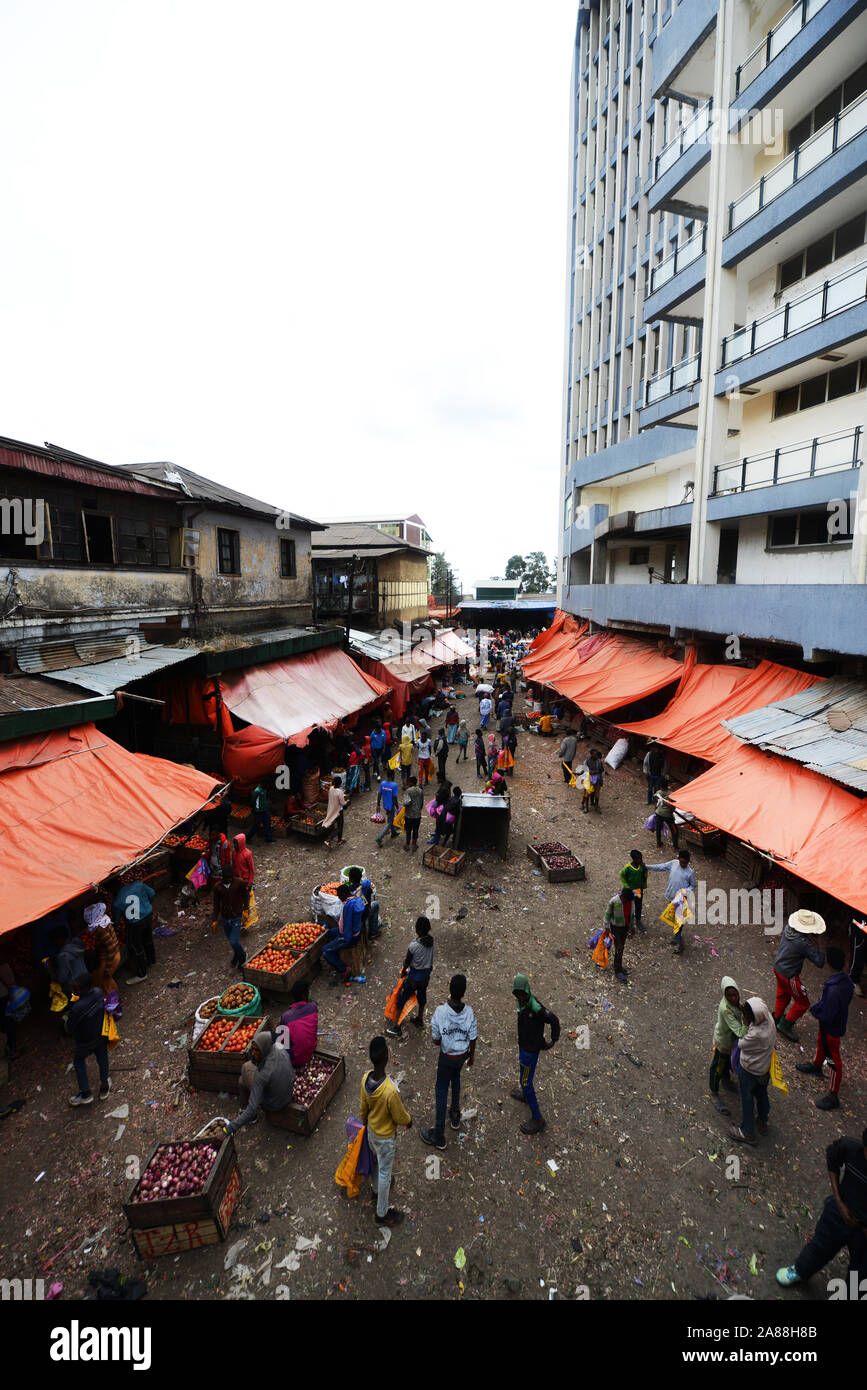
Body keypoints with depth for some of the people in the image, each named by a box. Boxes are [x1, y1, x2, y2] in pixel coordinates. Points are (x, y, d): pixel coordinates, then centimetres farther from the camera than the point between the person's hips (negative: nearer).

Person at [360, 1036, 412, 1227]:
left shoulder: (365, 1079, -23)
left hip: (371, 1130, 6)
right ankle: (382, 1214, 41)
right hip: (385, 1136, -6)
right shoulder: (391, 1091, -43)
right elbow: (400, 1117, -23)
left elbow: (363, 1107, -3)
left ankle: (377, 1189, 59)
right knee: (385, 1172, 18)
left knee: (378, 1162, 33)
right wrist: (409, 1120, -1)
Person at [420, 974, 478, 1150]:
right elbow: (473, 1039, -7)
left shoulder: (440, 1012, -29)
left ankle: (439, 1136, 24)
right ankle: (455, 1116, 48)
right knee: (456, 1078, 30)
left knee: (441, 1091, 12)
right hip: (462, 1055, 3)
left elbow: (435, 1040, -17)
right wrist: (472, 1055, 11)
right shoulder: (469, 1012, -21)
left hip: (447, 1057, -3)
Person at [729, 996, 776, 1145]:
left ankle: (747, 1133, 37)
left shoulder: (756, 1035, -43)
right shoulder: (769, 1019, -21)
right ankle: (763, 1123, 54)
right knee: (761, 1094, 30)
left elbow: (742, 1044, -23)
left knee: (747, 1099, 17)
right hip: (765, 1067, 7)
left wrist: (747, 1026, -18)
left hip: (749, 1070, -7)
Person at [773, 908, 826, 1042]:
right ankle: (785, 1025, 23)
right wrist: (817, 945, -17)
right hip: (789, 975, -8)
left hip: (778, 968, 8)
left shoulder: (788, 928, -11)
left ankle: (776, 1020, 45)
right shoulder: (804, 942, -33)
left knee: (783, 996, 28)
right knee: (803, 1003, 14)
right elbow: (820, 962, -27)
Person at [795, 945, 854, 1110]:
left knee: (832, 1057, 11)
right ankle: (816, 1066, 59)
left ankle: (833, 1095, 30)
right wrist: (817, 1008, 1)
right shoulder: (845, 979, -15)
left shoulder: (834, 990, -42)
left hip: (832, 1028, -8)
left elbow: (827, 1016, -33)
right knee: (821, 1043, 32)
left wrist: (814, 1011, -12)